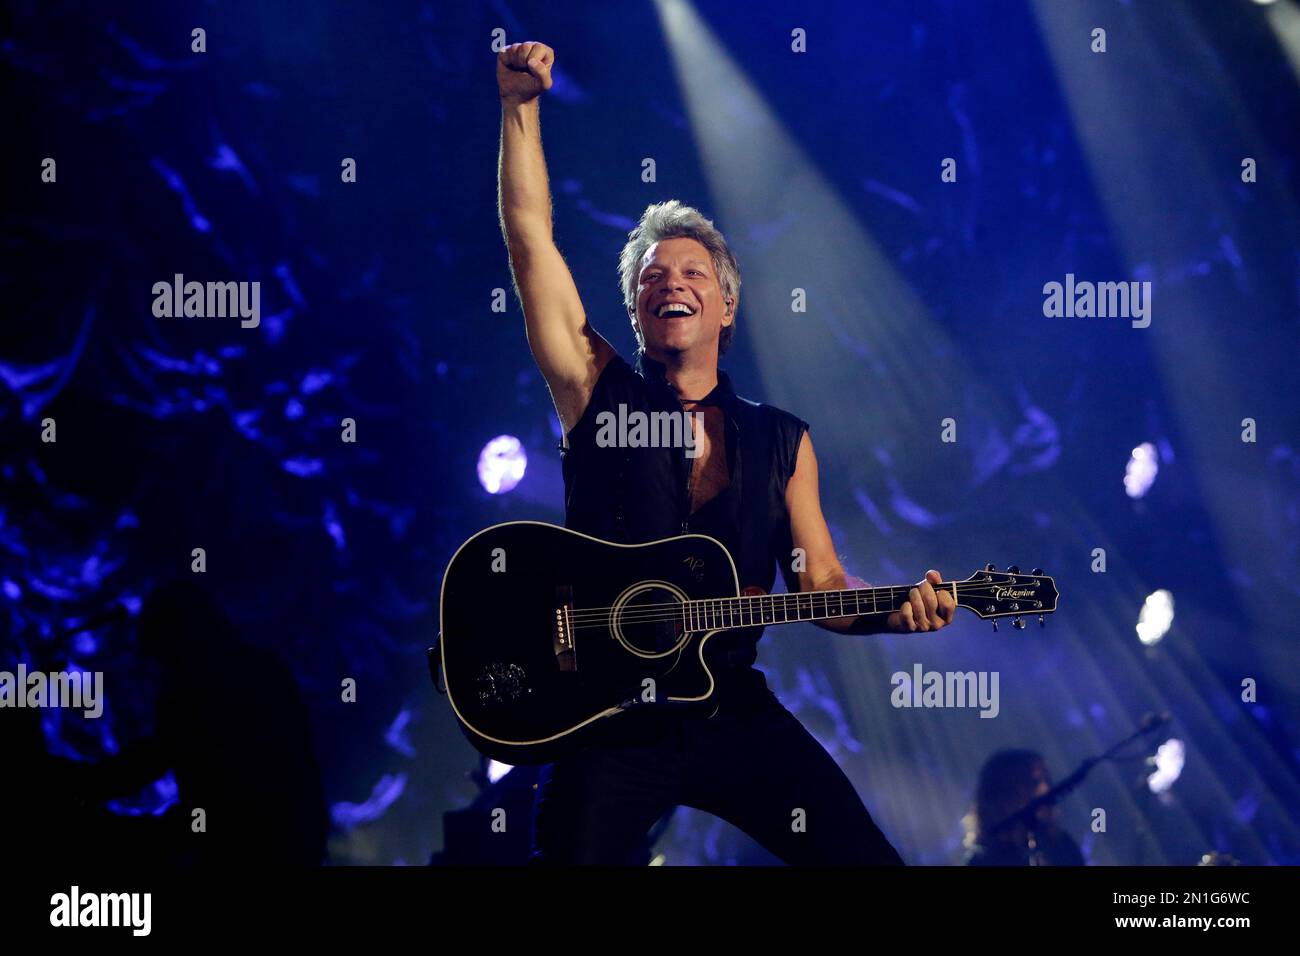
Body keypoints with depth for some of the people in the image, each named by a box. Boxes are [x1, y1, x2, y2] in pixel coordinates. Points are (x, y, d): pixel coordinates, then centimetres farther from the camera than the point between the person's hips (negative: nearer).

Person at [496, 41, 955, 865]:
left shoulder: (782, 442, 12)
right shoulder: (599, 393, 6)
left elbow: (819, 586, 9)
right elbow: (530, 235, 1)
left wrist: (892, 613, -11)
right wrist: (522, 106, -2)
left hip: (731, 710, 2)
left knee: (865, 856, -10)